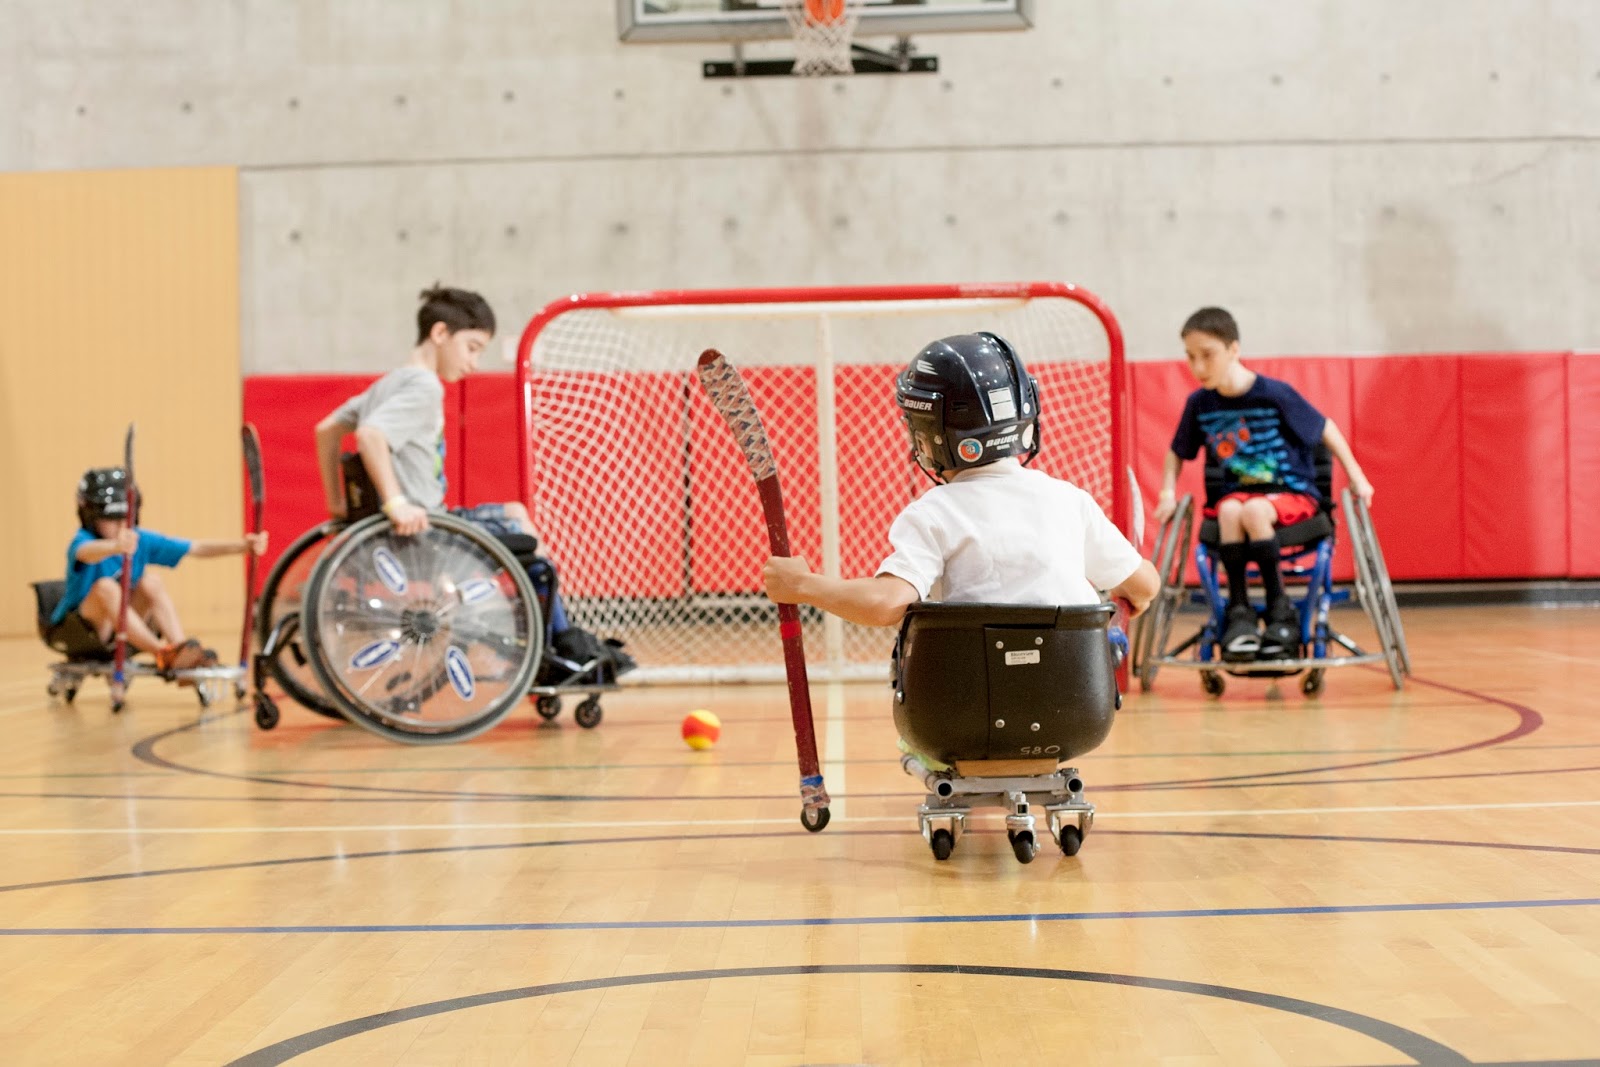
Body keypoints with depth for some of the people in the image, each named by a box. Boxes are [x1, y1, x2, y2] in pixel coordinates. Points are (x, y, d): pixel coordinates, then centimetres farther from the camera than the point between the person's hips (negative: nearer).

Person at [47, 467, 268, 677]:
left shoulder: (141, 540, -3)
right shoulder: (82, 541, -19)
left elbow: (196, 549, -8)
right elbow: (87, 552, -46)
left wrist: (241, 546, -24)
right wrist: (116, 547, -69)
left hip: (121, 630, 5)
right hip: (75, 634, -5)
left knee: (151, 581, -16)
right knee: (105, 587, -32)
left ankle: (181, 650, -30)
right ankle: (163, 655, -39)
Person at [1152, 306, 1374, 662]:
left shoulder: (1274, 394, -12)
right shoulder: (1199, 404, 0)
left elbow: (1325, 428, -1)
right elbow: (1177, 453, 15)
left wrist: (1355, 476, 0)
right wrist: (1168, 493, 1)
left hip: (1292, 493, -3)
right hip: (1236, 492, 3)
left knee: (1254, 510, -35)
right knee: (1229, 511, -32)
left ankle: (1281, 611, -21)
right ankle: (1239, 611, -24)